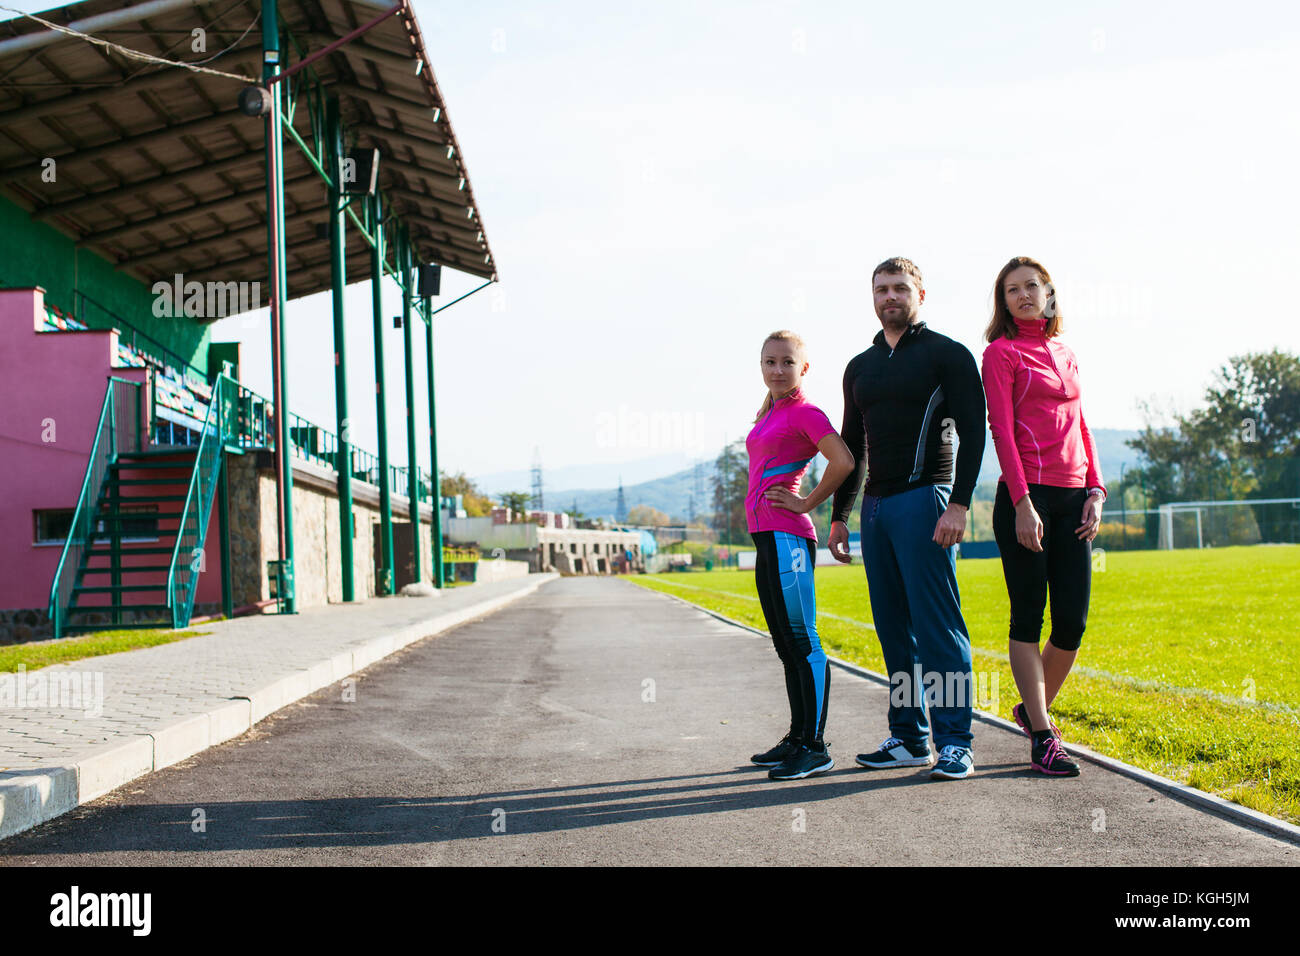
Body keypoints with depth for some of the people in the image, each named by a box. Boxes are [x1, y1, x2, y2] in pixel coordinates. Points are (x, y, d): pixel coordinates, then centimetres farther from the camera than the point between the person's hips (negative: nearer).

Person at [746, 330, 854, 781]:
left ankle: (815, 747, -6)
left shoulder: (805, 413, -7)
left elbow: (843, 461, -21)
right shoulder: (768, 416, 18)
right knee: (786, 643, 13)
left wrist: (808, 503, -11)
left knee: (801, 641, -8)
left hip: (787, 537, -10)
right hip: (766, 538, 10)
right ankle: (797, 739, 20)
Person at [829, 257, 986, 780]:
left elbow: (973, 432, -7)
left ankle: (955, 742, -8)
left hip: (924, 500, -7)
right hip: (875, 507, 7)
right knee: (894, 628, 7)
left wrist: (958, 503, -18)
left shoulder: (947, 354, 0)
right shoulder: (861, 367, 19)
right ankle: (908, 737, 12)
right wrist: (838, 516, 19)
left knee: (937, 625, -10)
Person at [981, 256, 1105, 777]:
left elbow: (1080, 429, 19)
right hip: (1026, 495, -6)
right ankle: (1042, 736, 1)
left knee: (1073, 621, 3)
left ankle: (1034, 708, 24)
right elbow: (1002, 430, -8)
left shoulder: (1066, 355, 18)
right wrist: (1022, 502, -16)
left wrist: (1095, 491, 7)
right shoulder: (1001, 353, 0)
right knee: (1028, 617, -2)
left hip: (1073, 497, 6)